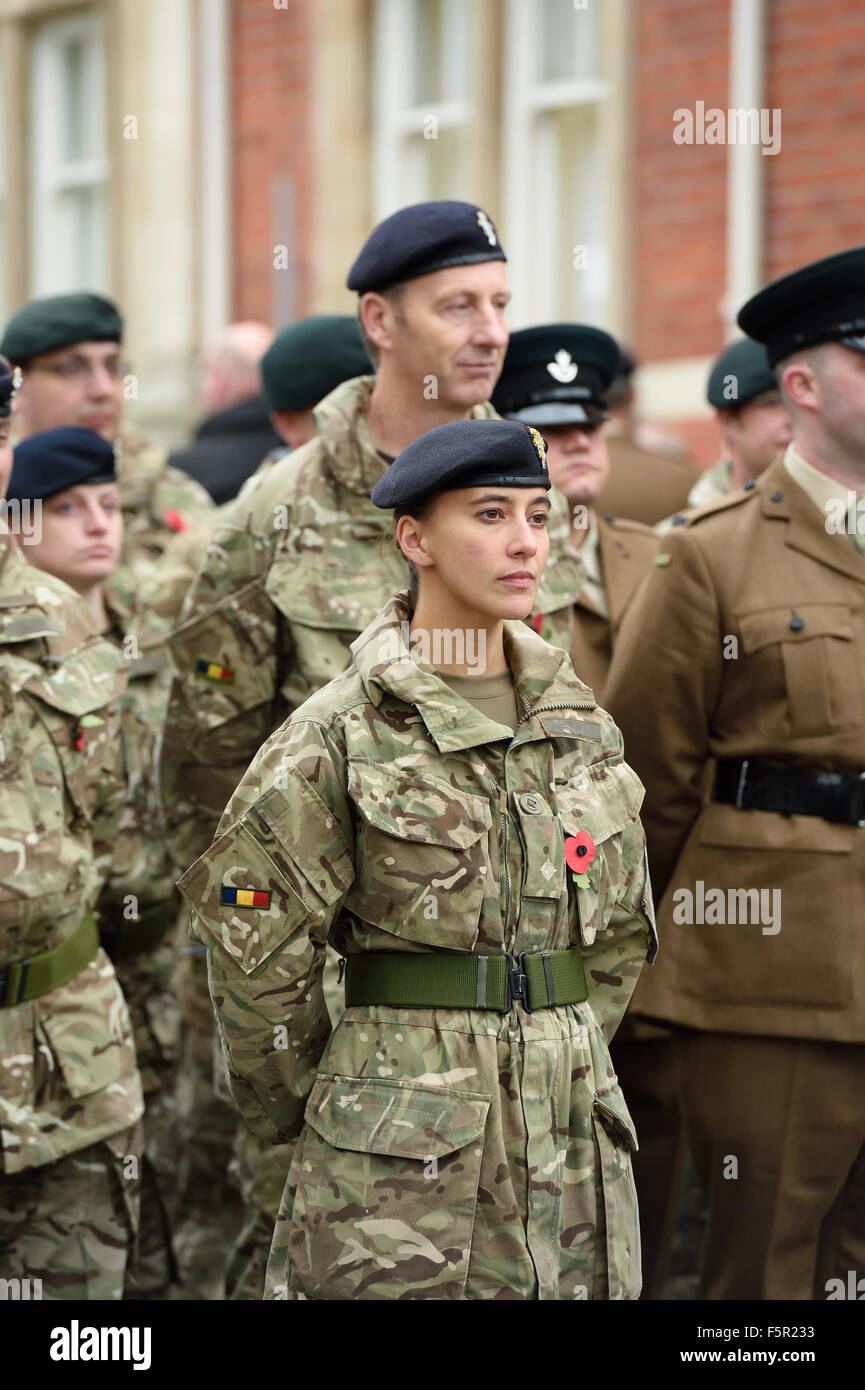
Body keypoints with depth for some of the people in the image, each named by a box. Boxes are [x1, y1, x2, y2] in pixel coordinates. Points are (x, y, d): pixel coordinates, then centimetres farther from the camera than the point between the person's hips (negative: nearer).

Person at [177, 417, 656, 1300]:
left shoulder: (579, 724, 10)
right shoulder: (345, 730, -7)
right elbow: (255, 950, -4)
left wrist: (562, 1060, 16)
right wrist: (298, 1114, 5)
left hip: (571, 1132, 5)